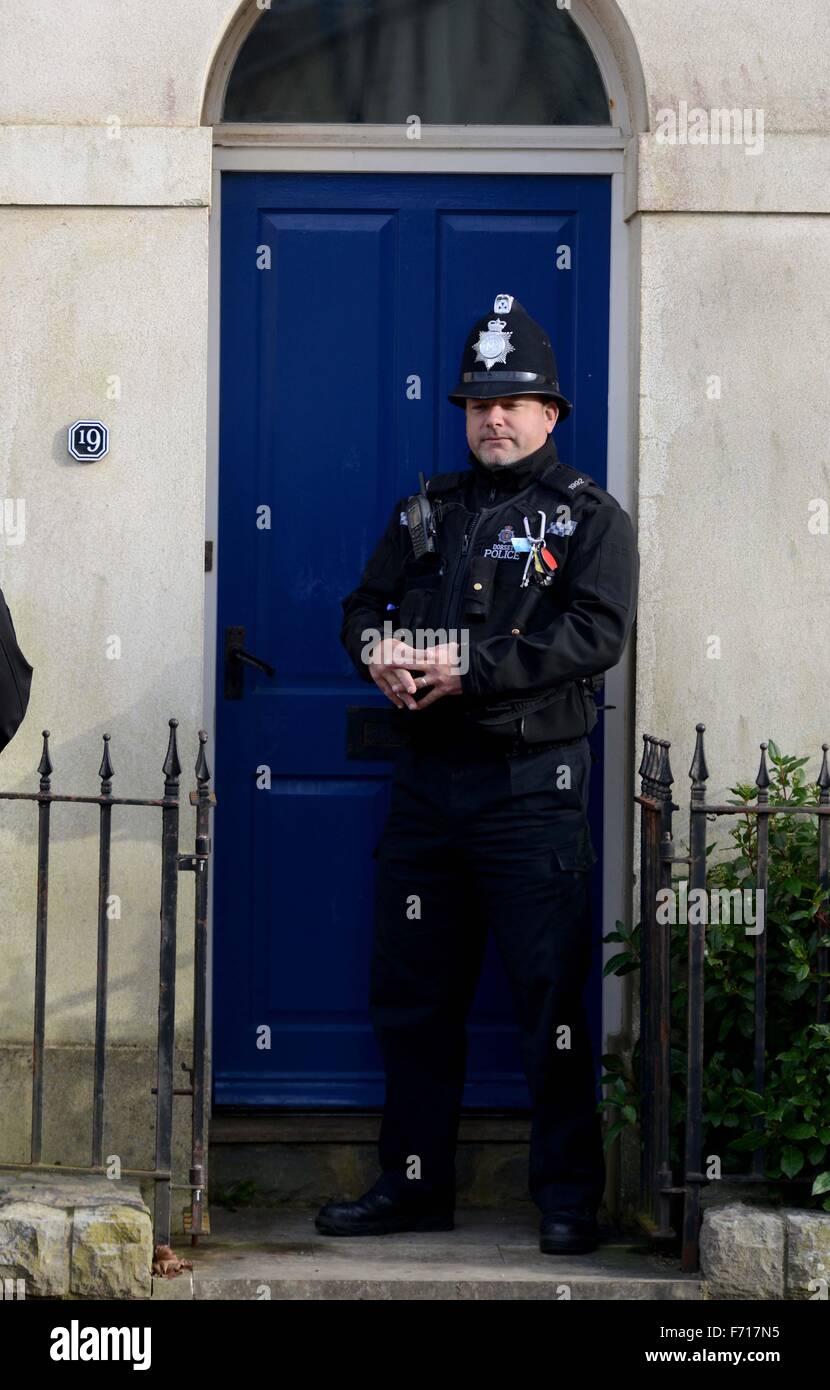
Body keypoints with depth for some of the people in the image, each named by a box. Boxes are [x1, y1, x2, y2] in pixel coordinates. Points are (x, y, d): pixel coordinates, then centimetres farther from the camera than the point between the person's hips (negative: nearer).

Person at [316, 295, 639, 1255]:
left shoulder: (589, 517, 1)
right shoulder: (427, 511, 17)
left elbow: (596, 633, -13)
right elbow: (365, 603, 16)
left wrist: (472, 669, -19)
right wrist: (376, 652, -9)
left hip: (531, 786, -5)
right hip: (426, 775, 5)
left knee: (550, 997, -4)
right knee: (411, 995, 9)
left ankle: (569, 1199, 2)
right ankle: (413, 1185, 18)